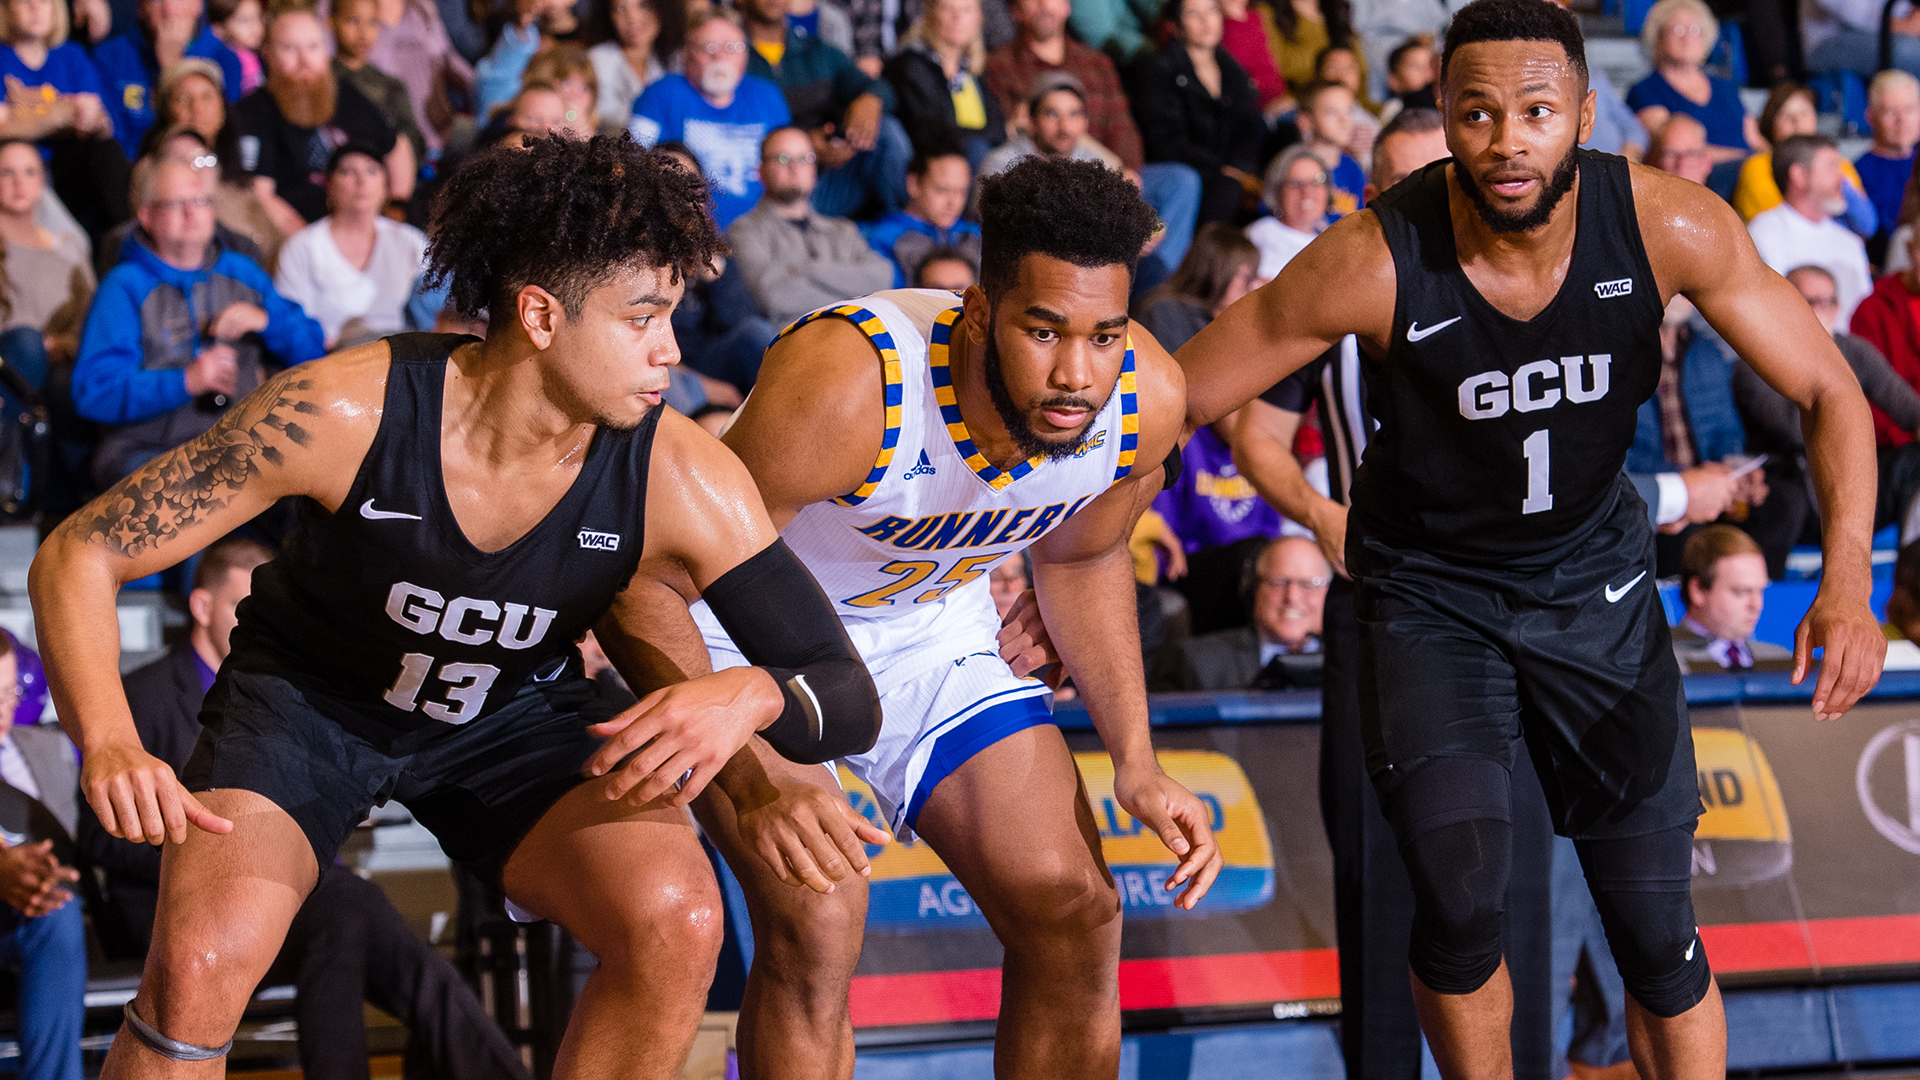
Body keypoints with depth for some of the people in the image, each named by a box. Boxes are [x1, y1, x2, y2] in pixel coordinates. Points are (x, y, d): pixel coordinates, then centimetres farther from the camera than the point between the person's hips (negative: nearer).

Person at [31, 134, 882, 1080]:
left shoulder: (677, 479, -25)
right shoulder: (345, 414, -30)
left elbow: (849, 699, -19)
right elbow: (78, 556, -24)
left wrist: (747, 699, -44)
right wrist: (108, 745, -43)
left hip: (511, 717, 2)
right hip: (307, 699, -2)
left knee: (675, 918, -26)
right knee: (200, 961, -30)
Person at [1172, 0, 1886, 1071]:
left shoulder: (1671, 228, -21)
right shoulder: (1375, 261, -27)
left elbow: (1830, 392, -13)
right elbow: (1172, 400, -17)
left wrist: (1849, 584, -28)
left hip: (1595, 580, 2)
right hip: (1430, 591, -2)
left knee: (1657, 929, 0)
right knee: (1461, 895, -20)